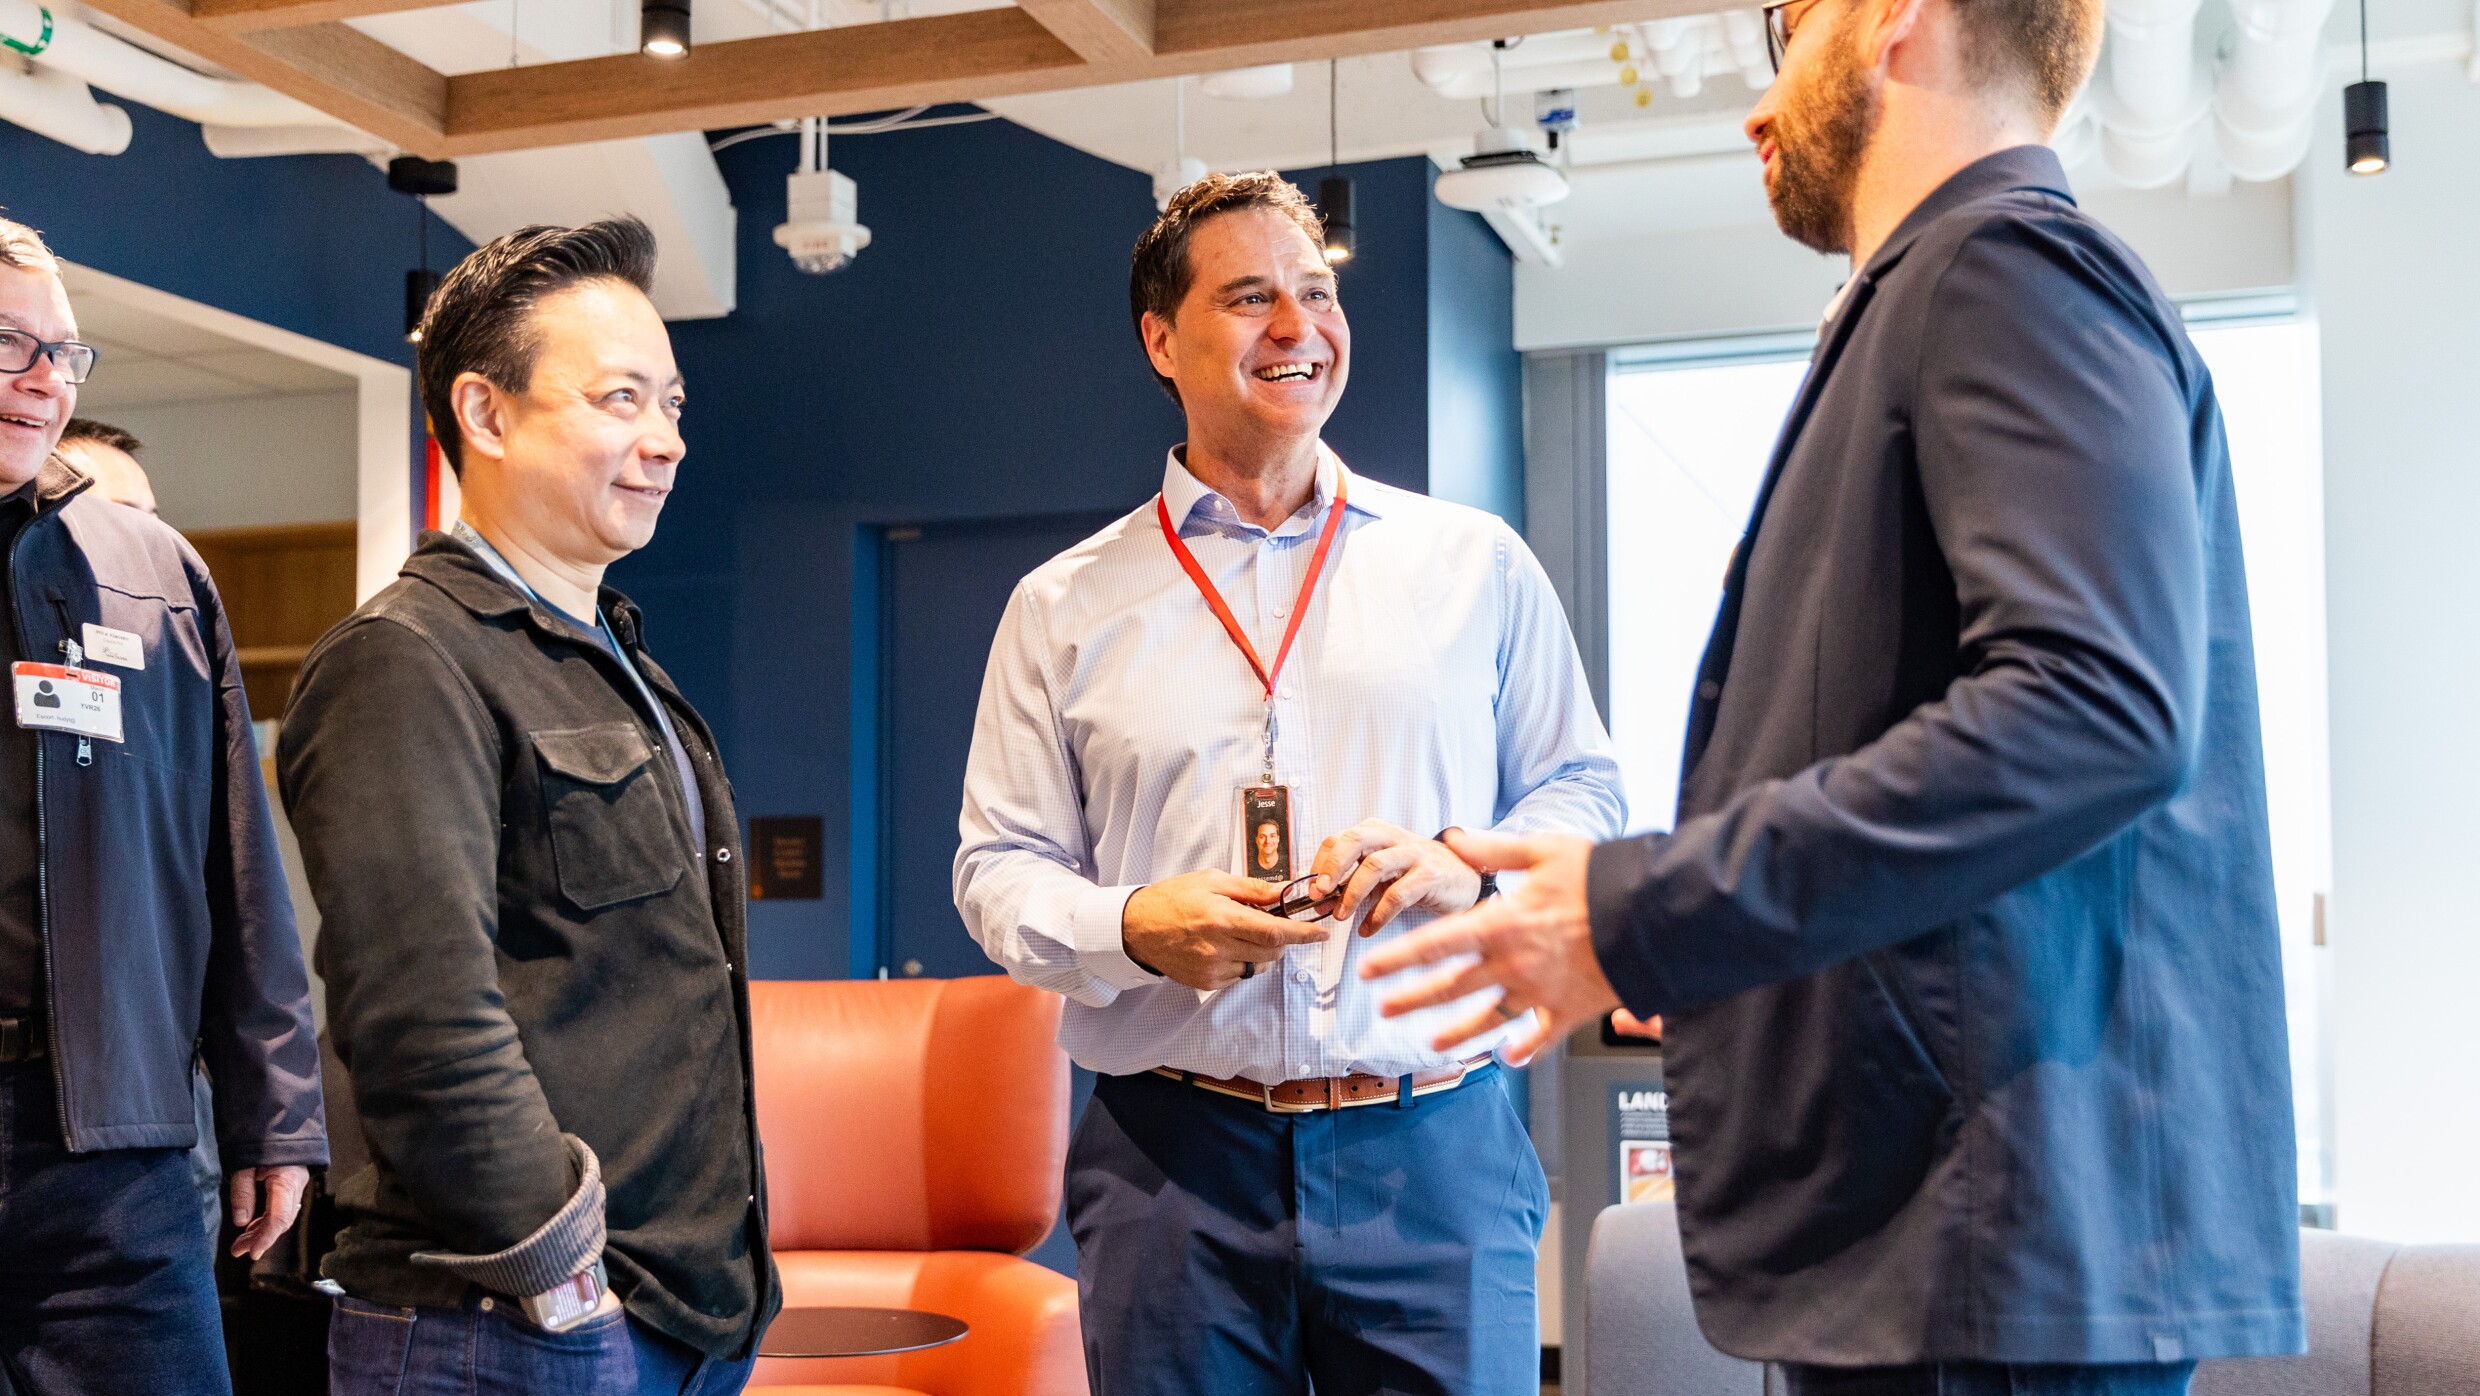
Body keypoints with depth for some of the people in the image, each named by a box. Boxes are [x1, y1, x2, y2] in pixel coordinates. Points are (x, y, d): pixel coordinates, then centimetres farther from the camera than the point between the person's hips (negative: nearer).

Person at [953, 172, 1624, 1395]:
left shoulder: (1475, 565, 10)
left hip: (1434, 1156, 0)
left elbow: (1584, 792, 12)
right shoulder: (1066, 606, 10)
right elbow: (1000, 869, 8)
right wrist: (1134, 926, -12)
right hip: (1172, 1158, 0)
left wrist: (1465, 864, -9)